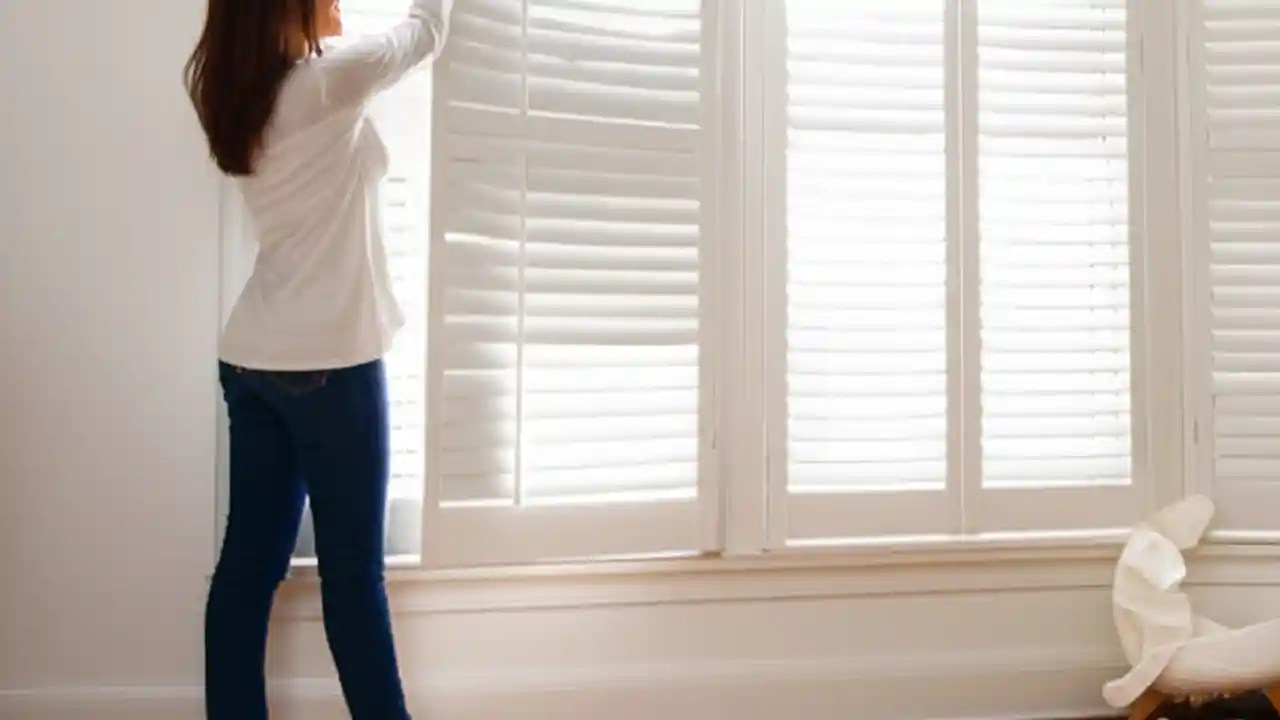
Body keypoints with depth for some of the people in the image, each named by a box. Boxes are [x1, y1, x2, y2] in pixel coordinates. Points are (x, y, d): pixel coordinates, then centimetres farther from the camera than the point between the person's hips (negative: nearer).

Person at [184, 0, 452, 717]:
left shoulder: (242, 94, 10)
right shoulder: (325, 81, -12)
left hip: (252, 360, 8)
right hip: (328, 361, -8)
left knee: (251, 558, 10)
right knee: (353, 569, 2)